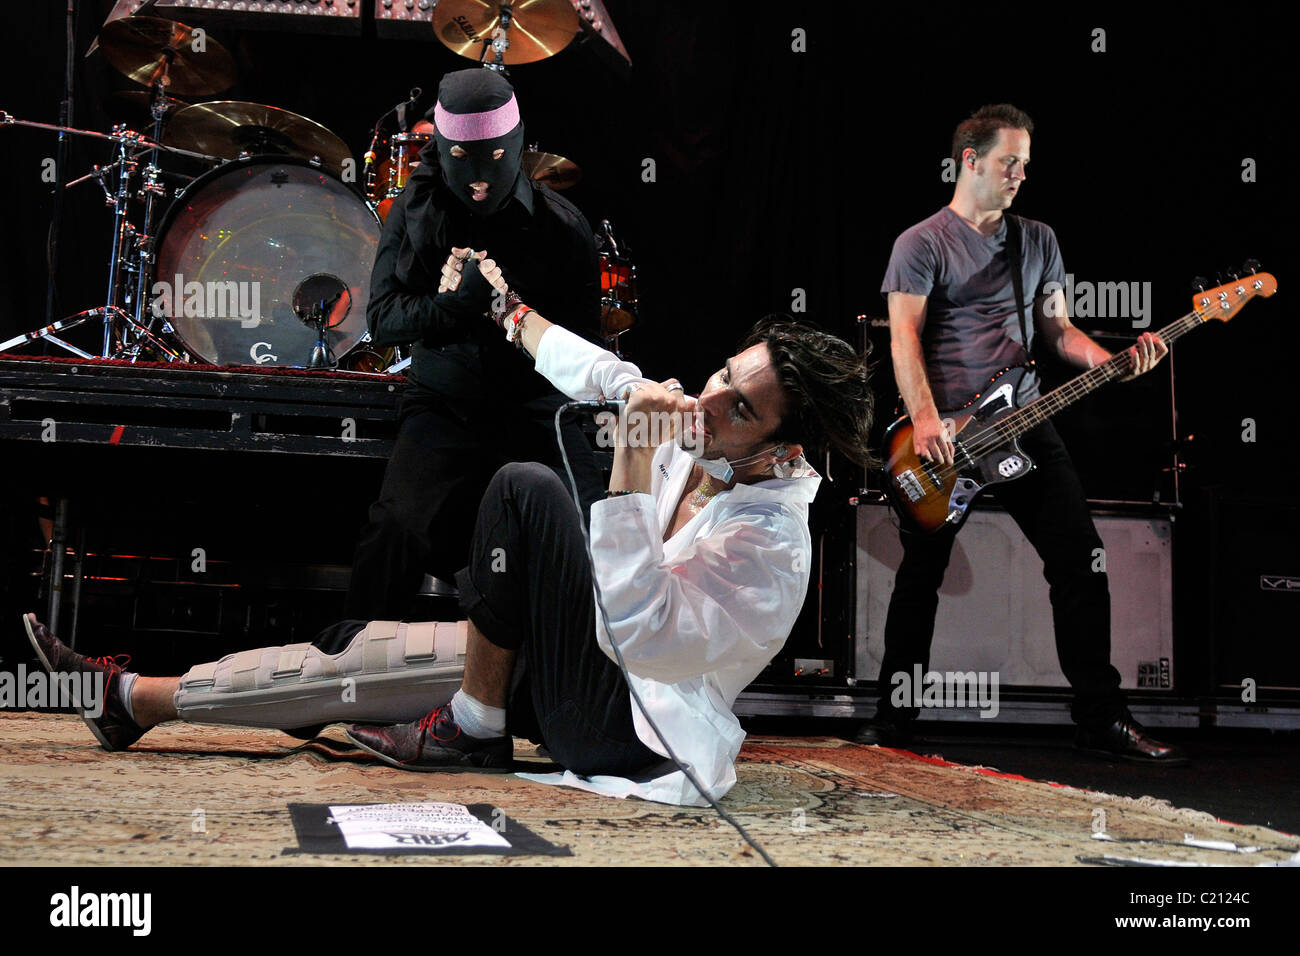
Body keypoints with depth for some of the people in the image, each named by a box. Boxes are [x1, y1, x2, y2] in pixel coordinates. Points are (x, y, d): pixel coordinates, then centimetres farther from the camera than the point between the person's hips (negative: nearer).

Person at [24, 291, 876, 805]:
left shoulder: (769, 547, -26)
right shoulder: (695, 436, -3)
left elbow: (636, 628, -38)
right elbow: (603, 376, 14)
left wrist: (635, 465, -41)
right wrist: (509, 309, 25)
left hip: (636, 733, -9)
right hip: (597, 669, 9)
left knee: (526, 488, -20)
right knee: (371, 652, 4)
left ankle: (475, 726, -6)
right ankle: (134, 698, 16)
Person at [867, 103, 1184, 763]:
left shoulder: (1038, 241, 16)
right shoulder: (922, 244, -1)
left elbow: (1056, 329, 16)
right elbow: (904, 336, -9)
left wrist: (1116, 361, -2)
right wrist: (925, 421, -21)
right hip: (944, 435, -4)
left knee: (1080, 561, -3)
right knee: (920, 575, 1)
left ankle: (1101, 717, 4)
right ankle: (892, 719, 13)